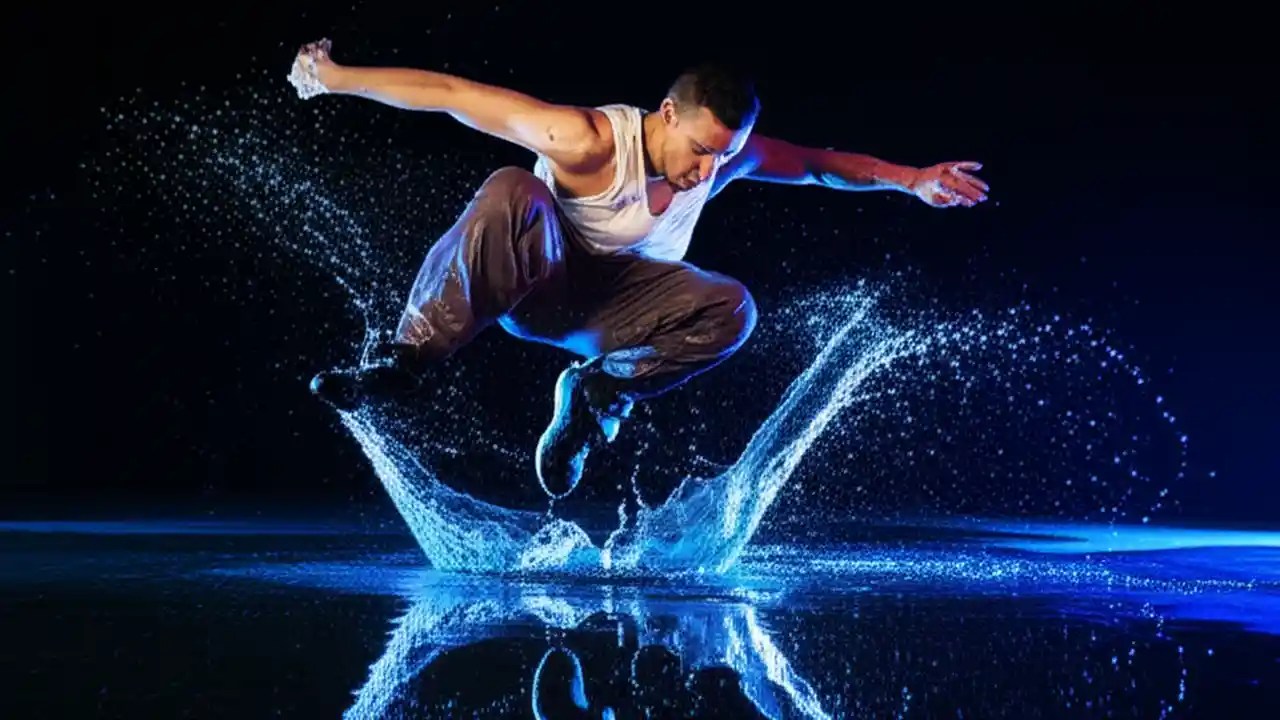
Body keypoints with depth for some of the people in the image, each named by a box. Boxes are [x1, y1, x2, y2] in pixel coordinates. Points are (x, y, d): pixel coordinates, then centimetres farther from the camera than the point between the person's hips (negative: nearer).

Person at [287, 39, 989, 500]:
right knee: (510, 191, -38)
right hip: (533, 281, -4)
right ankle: (404, 358, -32)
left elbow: (823, 165, 2)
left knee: (729, 309, -24)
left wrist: (912, 179, -2)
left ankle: (598, 393, -10)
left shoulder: (732, 154, -14)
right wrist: (338, 79, -21)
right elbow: (452, 93, -25)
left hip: (613, 305, 4)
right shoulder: (585, 141, -29)